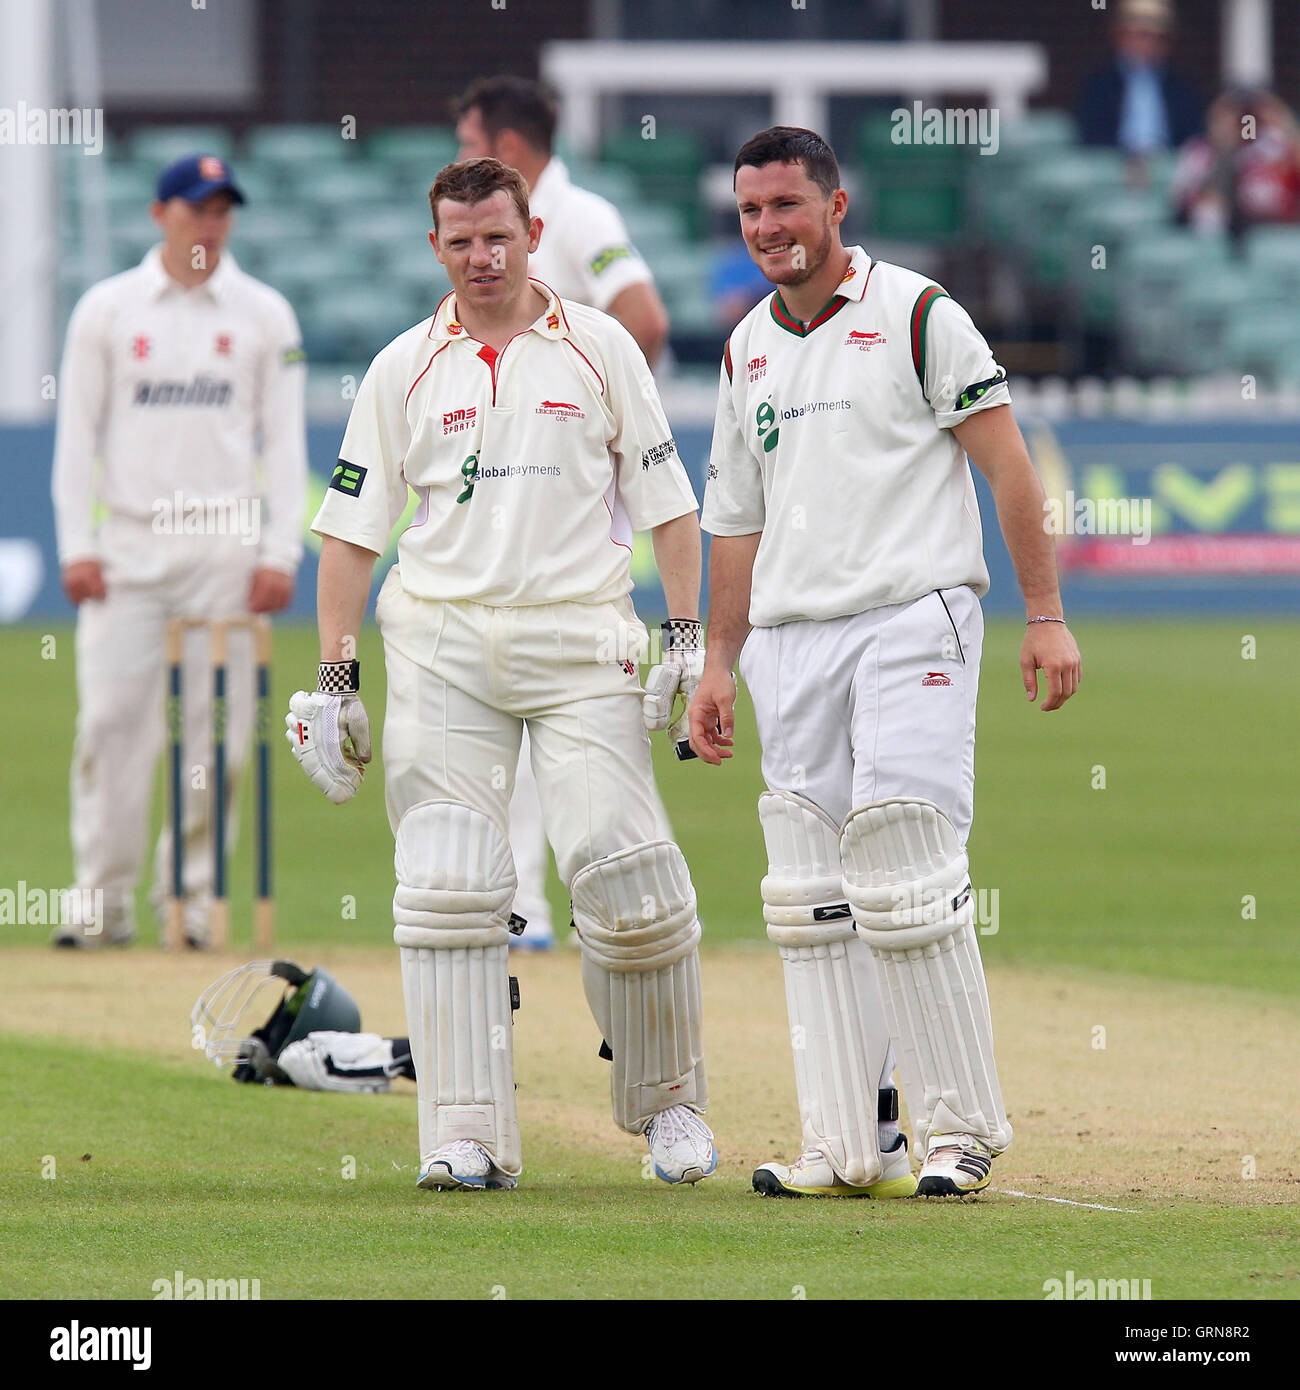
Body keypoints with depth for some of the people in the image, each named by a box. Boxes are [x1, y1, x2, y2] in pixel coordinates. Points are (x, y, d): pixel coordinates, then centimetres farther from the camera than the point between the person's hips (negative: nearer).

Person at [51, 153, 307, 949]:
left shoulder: (264, 315, 7)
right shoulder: (108, 309, 7)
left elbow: (285, 440, 6)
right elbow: (77, 433, 7)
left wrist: (280, 552, -4)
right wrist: (76, 545, -2)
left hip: (226, 544, 0)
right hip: (129, 545, 0)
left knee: (219, 726, -3)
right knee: (111, 718, -7)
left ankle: (196, 897, 5)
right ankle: (105, 902, -3)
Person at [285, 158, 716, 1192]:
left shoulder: (600, 348, 7)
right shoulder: (403, 369, 10)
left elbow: (666, 500, 9)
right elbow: (353, 526, 10)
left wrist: (688, 637, 0)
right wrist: (334, 677, 3)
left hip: (580, 641, -1)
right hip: (440, 649, 1)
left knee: (623, 870, -9)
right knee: (447, 889, -7)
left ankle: (668, 1100, 9)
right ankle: (467, 1134, -6)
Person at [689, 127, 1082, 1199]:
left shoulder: (917, 315, -3)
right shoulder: (749, 349, 16)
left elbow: (1008, 466, -4)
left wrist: (1047, 616, -9)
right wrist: (720, 662, 18)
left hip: (912, 622, -6)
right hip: (791, 645, 6)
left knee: (904, 882, -13)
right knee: (812, 900, 2)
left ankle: (963, 1129, -4)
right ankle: (850, 1145, 4)